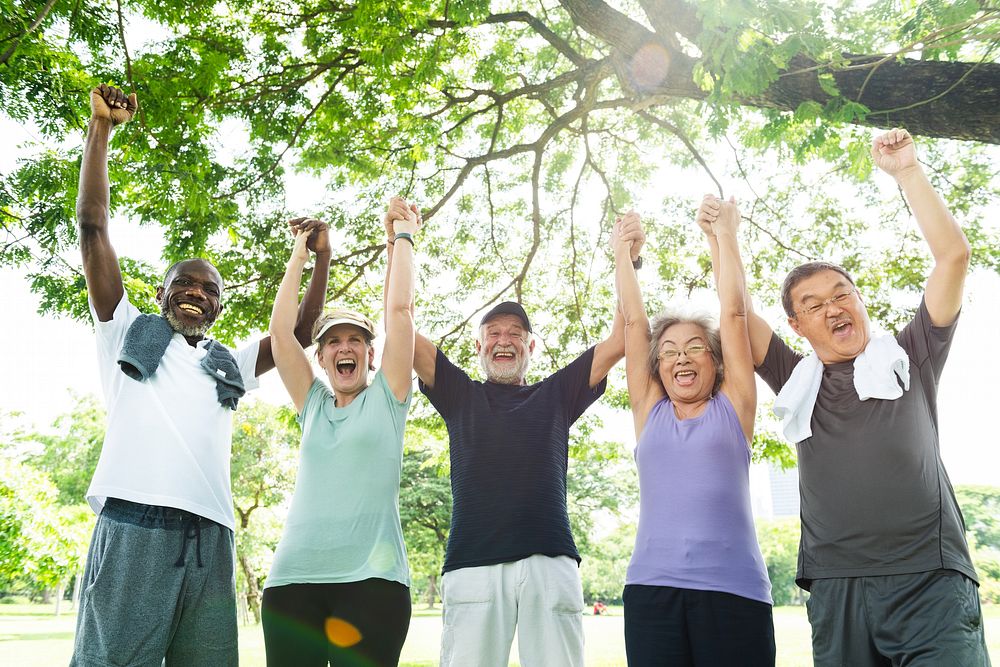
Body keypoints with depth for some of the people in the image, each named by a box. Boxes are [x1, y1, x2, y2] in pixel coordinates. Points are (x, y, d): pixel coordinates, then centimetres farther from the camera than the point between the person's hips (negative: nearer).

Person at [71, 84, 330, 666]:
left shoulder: (229, 366, 26)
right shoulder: (129, 332, 17)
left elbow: (299, 330, 22)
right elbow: (94, 228, 12)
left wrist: (322, 257, 19)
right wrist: (101, 127, 11)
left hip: (210, 539, 4)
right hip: (133, 527, -3)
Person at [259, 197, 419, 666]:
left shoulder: (386, 398, 9)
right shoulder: (312, 406, 16)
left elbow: (400, 308, 3)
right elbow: (280, 330, 11)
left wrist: (403, 235, 11)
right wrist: (300, 253, 16)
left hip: (371, 578, -3)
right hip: (293, 576, 3)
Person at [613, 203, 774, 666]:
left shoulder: (732, 408, 10)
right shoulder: (650, 413, 14)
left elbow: (734, 313, 8)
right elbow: (633, 321, 15)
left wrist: (725, 235, 12)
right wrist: (622, 250, 21)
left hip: (733, 589, -1)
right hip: (651, 589, 2)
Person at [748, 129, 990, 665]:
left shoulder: (908, 359, 10)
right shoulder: (798, 382, 14)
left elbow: (953, 255, 4)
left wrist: (906, 172, 4)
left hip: (929, 582, -2)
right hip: (835, 591, 2)